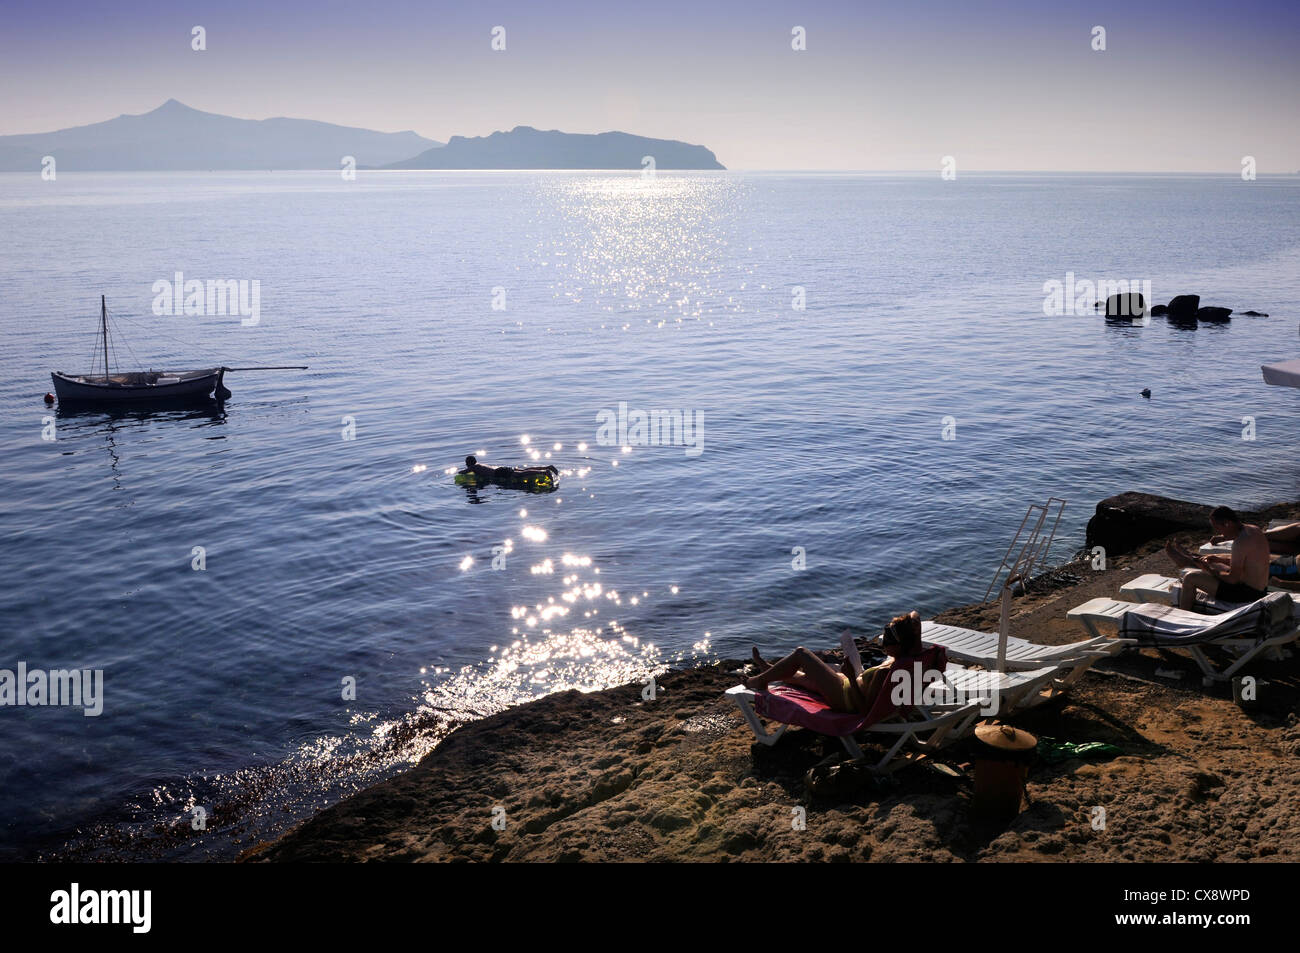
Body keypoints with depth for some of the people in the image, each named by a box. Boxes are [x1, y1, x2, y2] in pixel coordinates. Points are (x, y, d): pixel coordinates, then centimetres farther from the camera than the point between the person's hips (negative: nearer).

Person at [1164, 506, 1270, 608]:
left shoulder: (1240, 543, -26)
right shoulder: (1254, 529, 5)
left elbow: (1233, 579, -23)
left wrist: (1210, 571, -7)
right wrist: (1217, 558, 14)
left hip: (1247, 594, -10)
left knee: (1190, 577, -4)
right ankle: (1187, 560, 58)